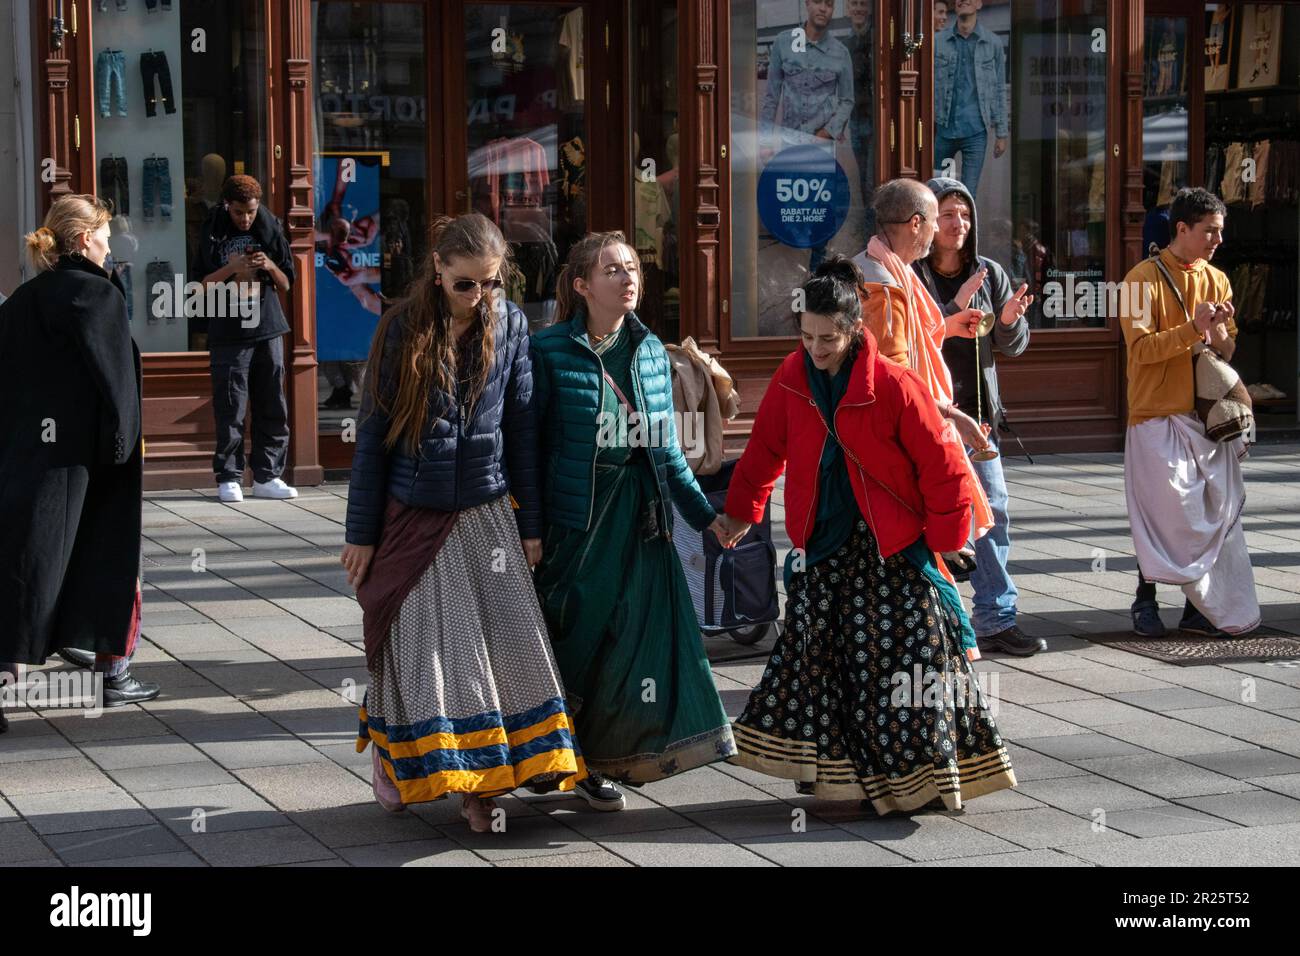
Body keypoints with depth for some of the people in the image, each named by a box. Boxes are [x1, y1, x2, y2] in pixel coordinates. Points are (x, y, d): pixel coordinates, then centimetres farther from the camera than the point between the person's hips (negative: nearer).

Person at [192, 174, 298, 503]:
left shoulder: (270, 229, 5)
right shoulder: (213, 233, 0)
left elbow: (286, 284, 9)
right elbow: (201, 285, 0)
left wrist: (270, 266, -11)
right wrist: (230, 269, -15)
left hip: (268, 330, 3)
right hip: (229, 333, -3)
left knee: (272, 408, 4)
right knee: (230, 409, -3)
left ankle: (267, 476, 11)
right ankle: (229, 478, 3)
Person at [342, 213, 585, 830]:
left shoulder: (509, 326, -1)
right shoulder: (403, 329, -6)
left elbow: (521, 428, 4)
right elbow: (373, 433, -1)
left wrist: (531, 524, 5)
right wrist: (361, 532, -1)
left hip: (487, 516, 2)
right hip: (414, 518, -2)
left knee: (506, 641, -3)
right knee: (422, 648, 2)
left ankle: (482, 782, 5)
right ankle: (392, 758, 25)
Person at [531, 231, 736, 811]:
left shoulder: (650, 351, 8)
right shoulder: (549, 351, -8)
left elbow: (667, 448, 14)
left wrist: (703, 513, 10)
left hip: (639, 517, 5)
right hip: (575, 518, -5)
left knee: (636, 628, 2)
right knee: (575, 633, 2)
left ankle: (598, 761, 14)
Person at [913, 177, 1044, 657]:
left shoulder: (990, 274, 8)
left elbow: (1014, 347, 8)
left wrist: (1009, 320, -14)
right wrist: (956, 308, -25)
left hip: (976, 411, 5)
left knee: (992, 512, 3)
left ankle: (996, 618, 9)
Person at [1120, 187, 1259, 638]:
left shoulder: (1216, 280, 13)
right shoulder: (1145, 278, -5)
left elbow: (1226, 353, 14)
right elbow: (1142, 347, -12)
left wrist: (1218, 330, -8)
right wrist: (1193, 329, -21)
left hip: (1208, 414, 6)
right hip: (1158, 415, -6)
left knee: (1216, 513, 2)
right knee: (1165, 512, -7)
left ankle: (1201, 605, 7)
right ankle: (1146, 600, 7)